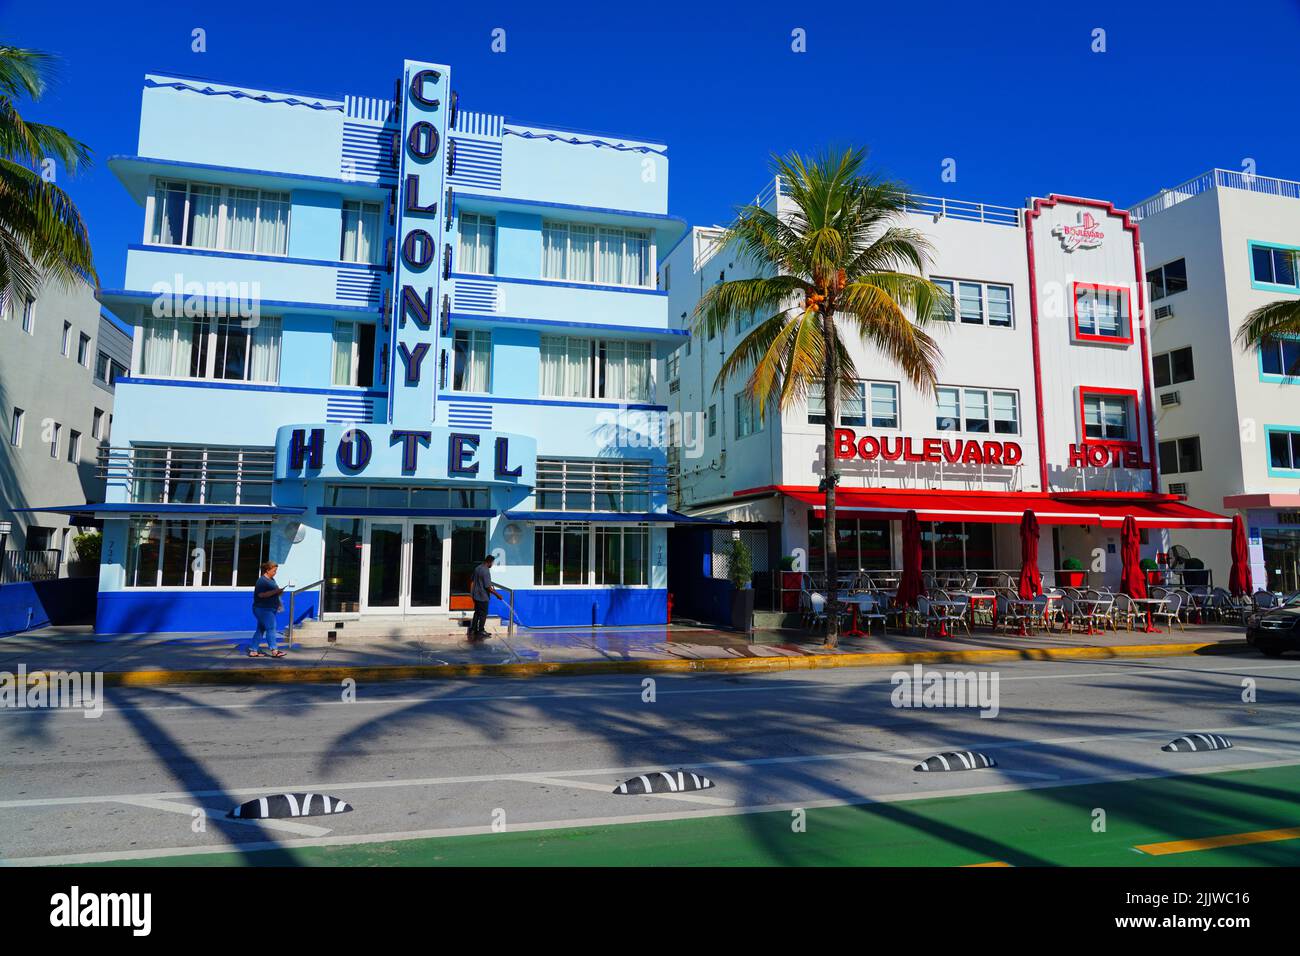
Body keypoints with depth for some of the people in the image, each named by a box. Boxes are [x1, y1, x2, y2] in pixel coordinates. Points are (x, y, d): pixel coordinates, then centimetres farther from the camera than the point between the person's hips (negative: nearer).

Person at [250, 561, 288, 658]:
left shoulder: (272, 580, 16)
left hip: (269, 609, 10)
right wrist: (275, 591, -24)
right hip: (263, 609, -10)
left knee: (261, 629, 11)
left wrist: (279, 592, 8)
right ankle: (274, 650, -15)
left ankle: (253, 651, 15)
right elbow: (261, 594, -23)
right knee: (271, 628, -13)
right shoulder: (262, 581, -13)